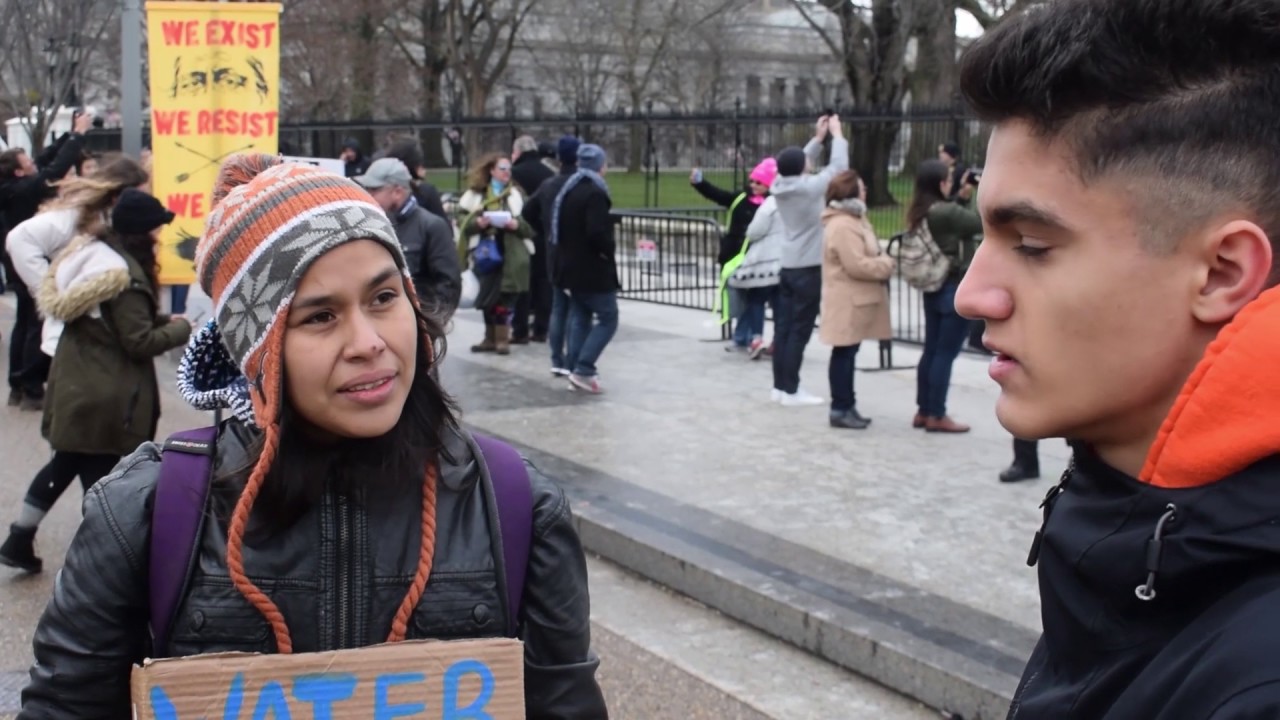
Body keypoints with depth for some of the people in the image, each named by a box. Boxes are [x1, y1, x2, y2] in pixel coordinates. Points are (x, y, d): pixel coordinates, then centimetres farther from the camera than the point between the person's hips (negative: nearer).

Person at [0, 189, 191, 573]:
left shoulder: (92, 251, 6)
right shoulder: (124, 275, -23)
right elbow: (140, 342, -20)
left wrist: (161, 320, 6)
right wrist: (181, 329, -5)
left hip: (78, 383, 9)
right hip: (106, 396, -9)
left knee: (65, 464, 22)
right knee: (103, 478, 3)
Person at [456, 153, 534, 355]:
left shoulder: (516, 194, 5)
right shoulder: (475, 194, 7)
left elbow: (531, 224, 2)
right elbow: (462, 220, 3)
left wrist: (517, 224, -17)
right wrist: (477, 222, -15)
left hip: (511, 254, -2)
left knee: (505, 296, -3)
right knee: (487, 296, 8)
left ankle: (502, 339, 4)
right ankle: (490, 338, 18)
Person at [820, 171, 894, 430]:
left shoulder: (852, 219, 17)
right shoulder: (843, 226, -20)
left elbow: (864, 256, 23)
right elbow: (857, 265, -24)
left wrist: (881, 264, 4)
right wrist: (886, 265, -11)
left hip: (855, 300, 11)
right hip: (848, 301, -11)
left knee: (847, 354, 14)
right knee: (844, 354, -5)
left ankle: (846, 406, 20)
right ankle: (841, 409, 0)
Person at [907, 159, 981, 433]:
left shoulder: (921, 213, 5)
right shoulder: (945, 212, -21)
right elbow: (983, 224, -16)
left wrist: (963, 198, 8)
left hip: (934, 288, 9)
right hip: (956, 290, -9)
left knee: (931, 351, 13)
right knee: (946, 353, -2)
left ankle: (923, 411, 19)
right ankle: (937, 416, 3)